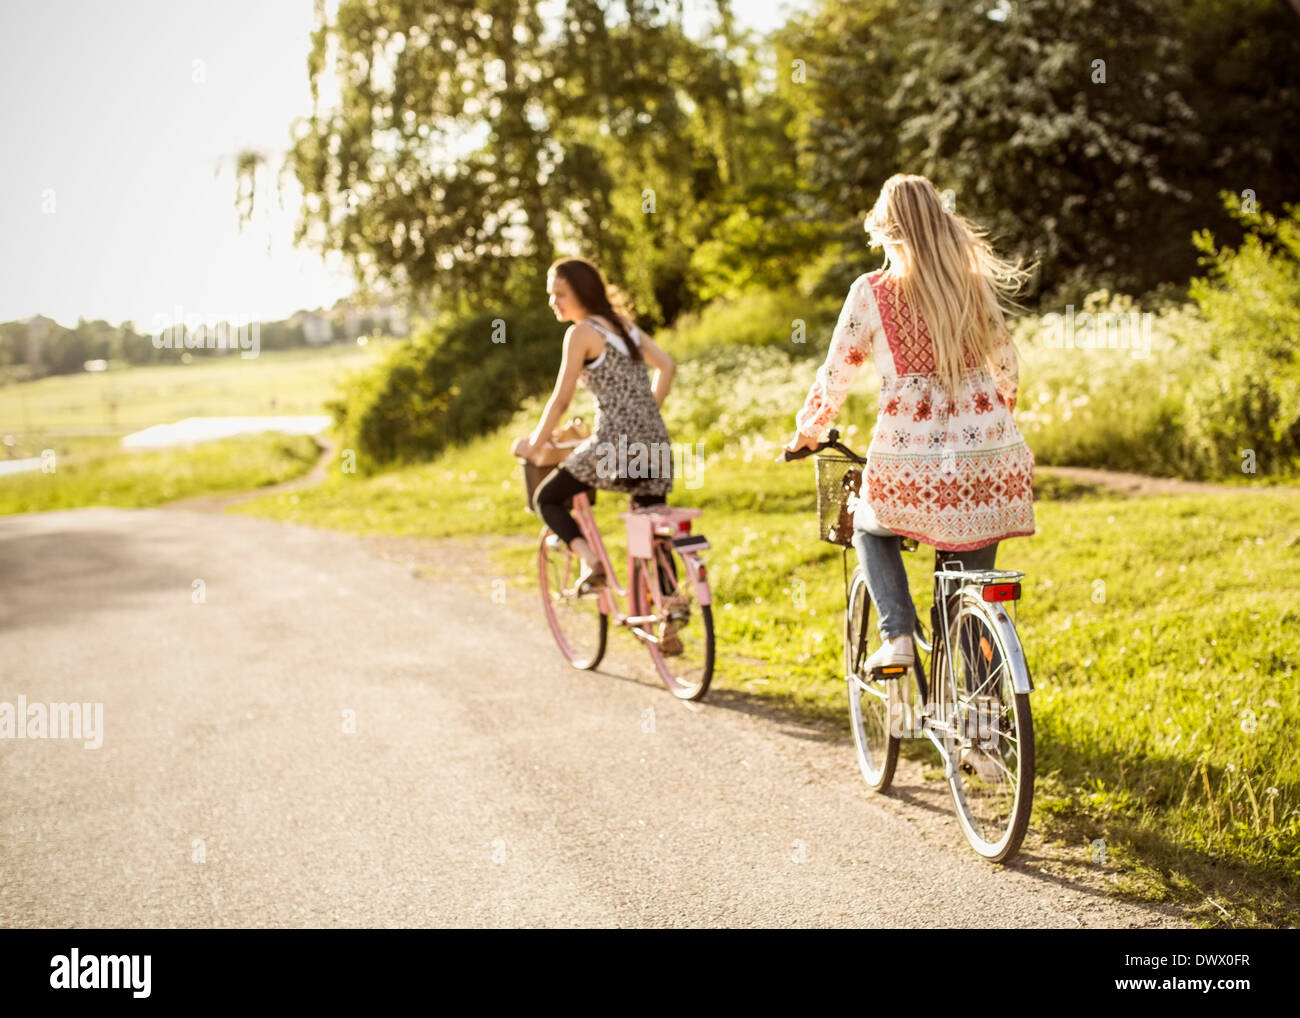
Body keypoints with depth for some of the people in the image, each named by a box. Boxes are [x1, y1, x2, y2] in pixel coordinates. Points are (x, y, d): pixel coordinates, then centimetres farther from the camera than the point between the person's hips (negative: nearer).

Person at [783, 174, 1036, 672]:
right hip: (990, 462, 3)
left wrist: (806, 431, 21)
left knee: (869, 527, 29)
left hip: (910, 466, -3)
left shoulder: (872, 292, -3)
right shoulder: (974, 282, 7)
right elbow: (1007, 368, 16)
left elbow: (836, 375, 3)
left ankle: (897, 635, 9)